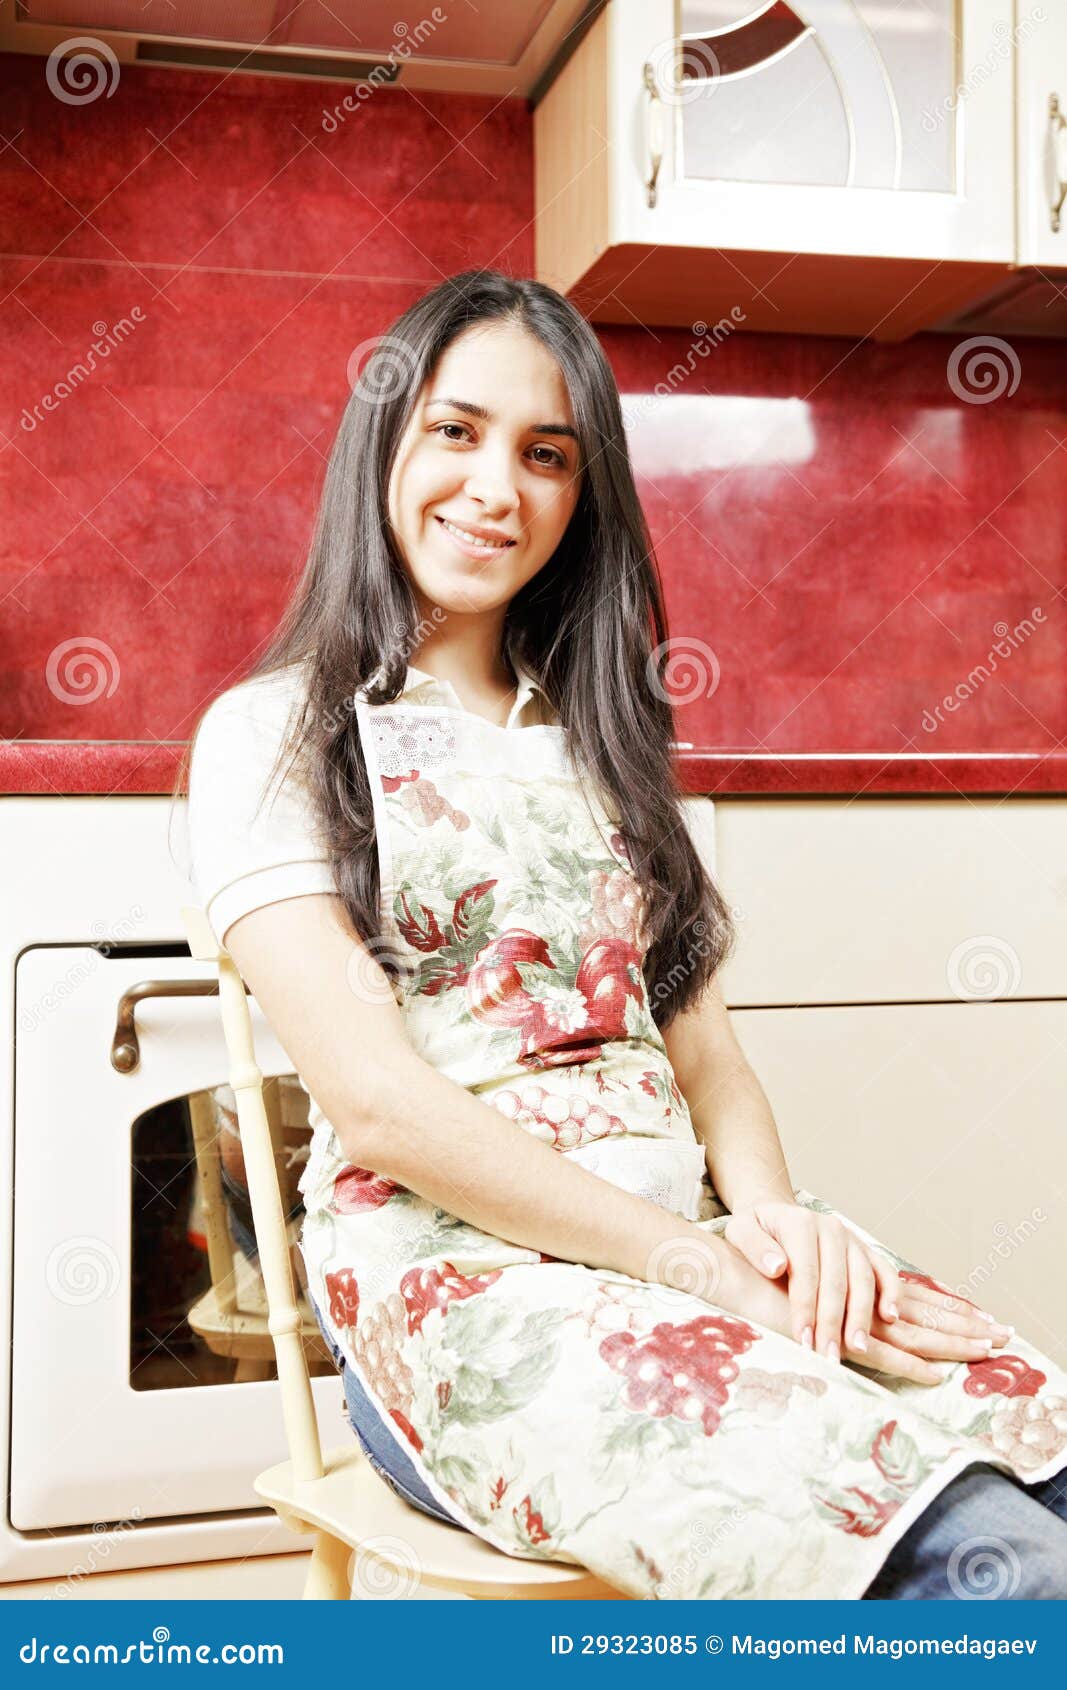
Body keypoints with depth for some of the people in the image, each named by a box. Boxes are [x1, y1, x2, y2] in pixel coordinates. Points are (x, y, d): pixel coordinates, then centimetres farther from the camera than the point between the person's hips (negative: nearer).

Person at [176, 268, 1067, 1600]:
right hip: (449, 1277, -5)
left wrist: (771, 1211, -7)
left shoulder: (601, 734, 21)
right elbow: (375, 1098, -8)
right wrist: (697, 1261, -14)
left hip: (699, 1251, 6)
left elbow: (696, 1032, 14)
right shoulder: (271, 734, 3)